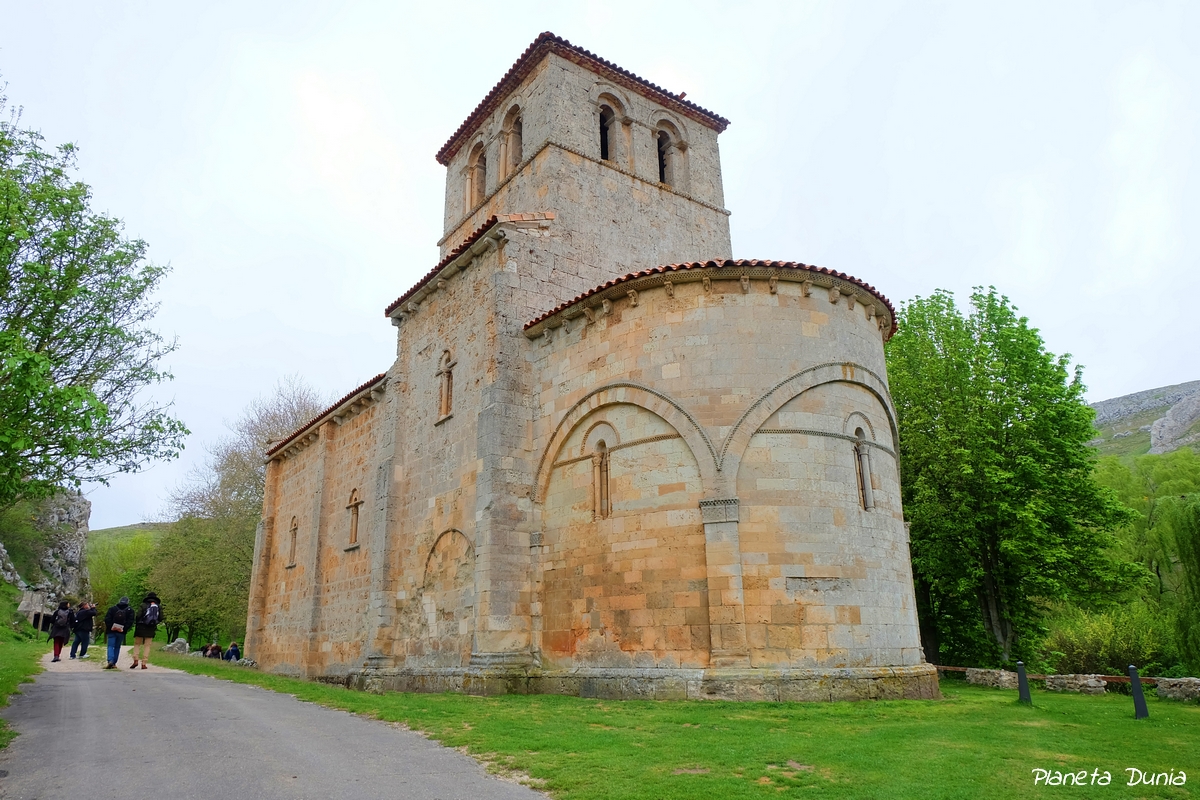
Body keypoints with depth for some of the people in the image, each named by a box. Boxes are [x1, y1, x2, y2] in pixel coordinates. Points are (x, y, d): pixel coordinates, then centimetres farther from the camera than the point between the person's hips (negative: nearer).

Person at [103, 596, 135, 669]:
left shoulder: (112, 609, 4)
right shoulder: (130, 610, 3)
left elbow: (107, 619, -5)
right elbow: (130, 621, -6)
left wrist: (110, 627, -3)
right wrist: (124, 629, -4)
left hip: (111, 631, -1)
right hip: (121, 632, 1)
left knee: (110, 646, 1)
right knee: (117, 647, 12)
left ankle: (110, 661, -20)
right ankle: (114, 664, 11)